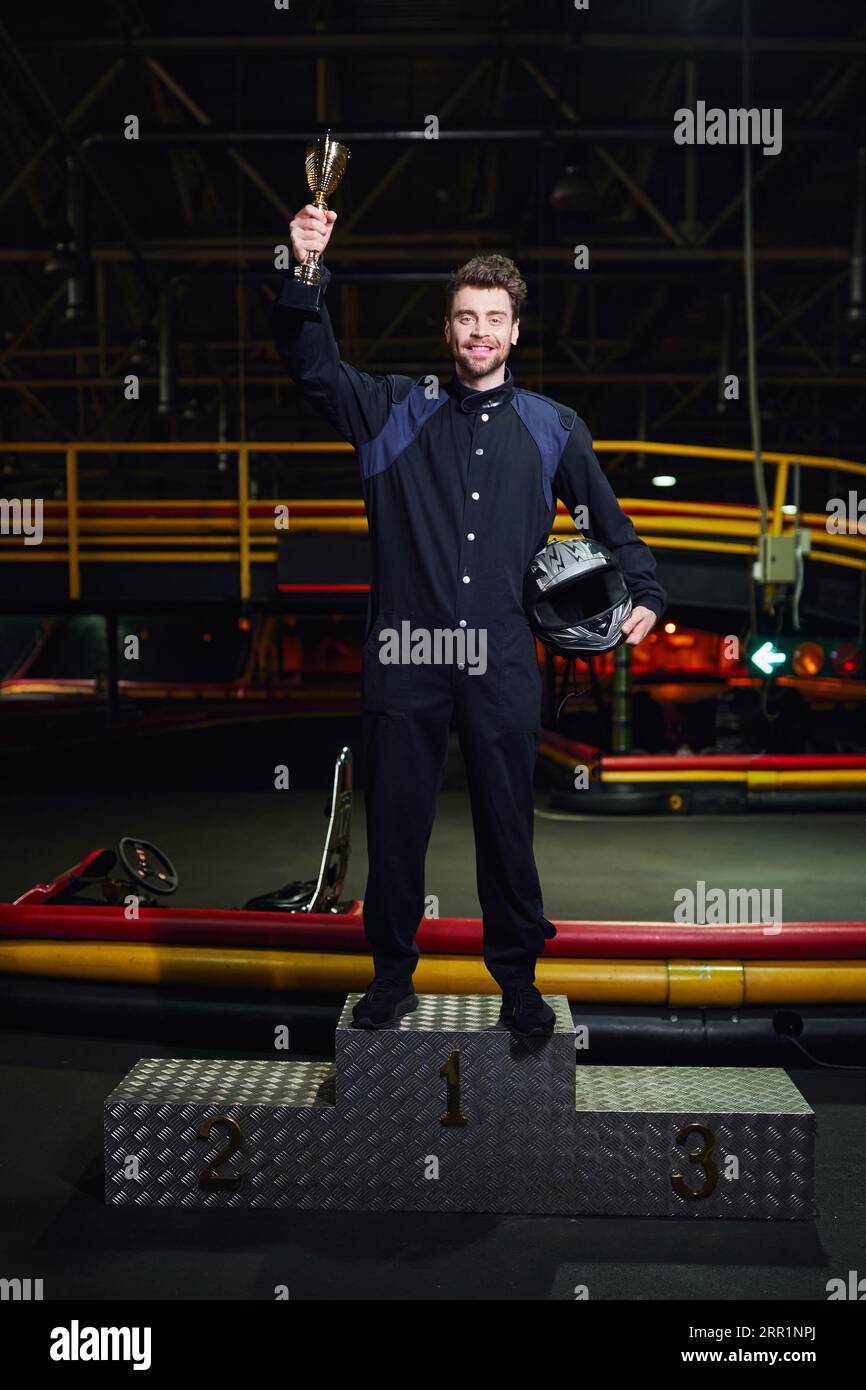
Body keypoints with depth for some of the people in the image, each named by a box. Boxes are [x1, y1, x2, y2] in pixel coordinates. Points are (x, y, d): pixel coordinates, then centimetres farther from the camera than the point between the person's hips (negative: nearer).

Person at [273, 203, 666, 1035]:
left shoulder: (552, 427, 11)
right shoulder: (395, 412, 8)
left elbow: (607, 519, 18)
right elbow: (312, 365, -3)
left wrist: (643, 595, 5)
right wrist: (306, 272, -18)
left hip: (502, 662, 1)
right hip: (403, 656, 0)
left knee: (507, 826, 9)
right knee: (396, 824, 7)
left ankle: (518, 980, 27)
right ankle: (392, 976, 26)